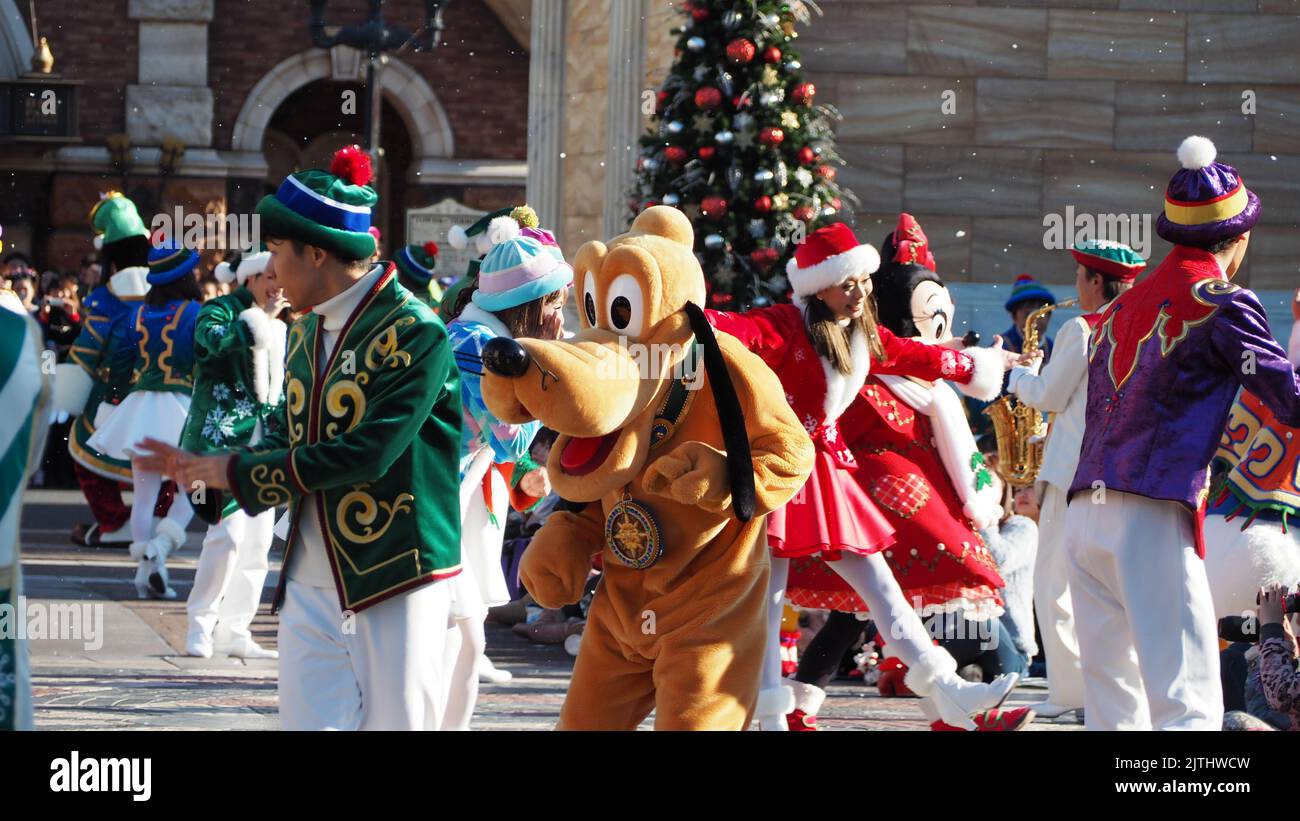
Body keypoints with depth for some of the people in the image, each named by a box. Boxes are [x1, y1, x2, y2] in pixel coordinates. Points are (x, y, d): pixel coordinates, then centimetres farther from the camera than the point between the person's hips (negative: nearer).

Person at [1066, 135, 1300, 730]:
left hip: (1084, 517, 7)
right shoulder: (1223, 304, -2)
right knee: (1187, 701, -9)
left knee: (1111, 701, 10)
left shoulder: (1123, 307, 20)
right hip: (1153, 519, -7)